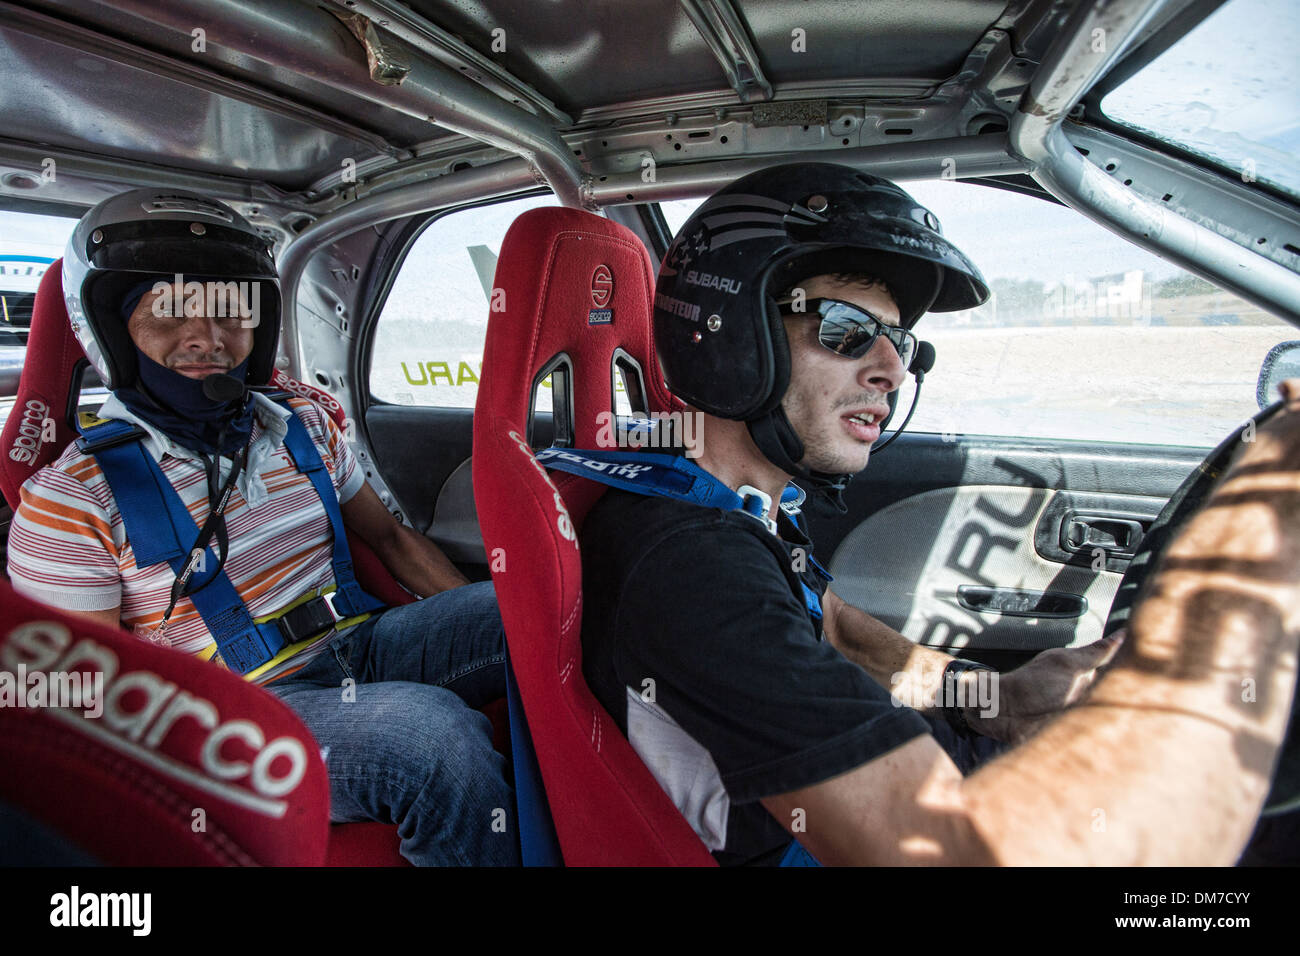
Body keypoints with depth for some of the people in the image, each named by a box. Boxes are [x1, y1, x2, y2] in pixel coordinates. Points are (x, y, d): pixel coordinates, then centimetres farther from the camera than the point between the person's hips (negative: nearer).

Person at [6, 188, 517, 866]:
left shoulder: (304, 428, 9)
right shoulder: (73, 502, -6)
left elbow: (388, 537, 15)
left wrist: (489, 624, 3)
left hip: (362, 642, 6)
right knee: (431, 727, -33)